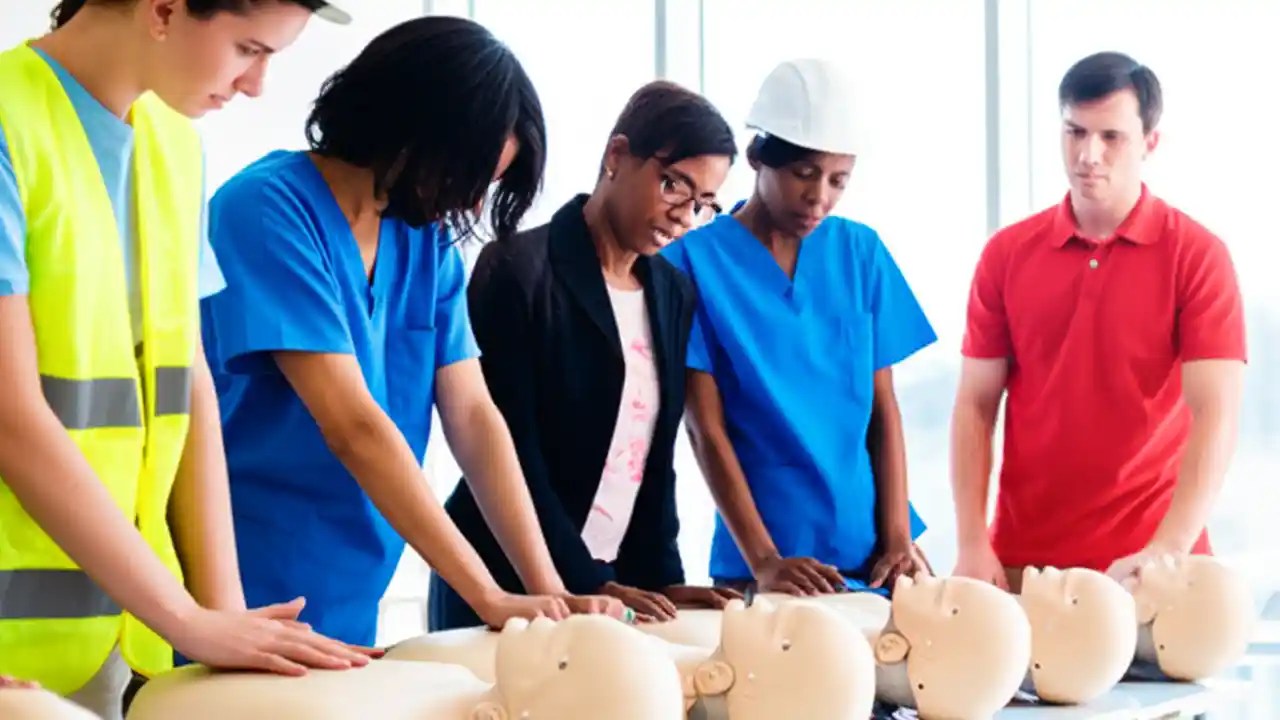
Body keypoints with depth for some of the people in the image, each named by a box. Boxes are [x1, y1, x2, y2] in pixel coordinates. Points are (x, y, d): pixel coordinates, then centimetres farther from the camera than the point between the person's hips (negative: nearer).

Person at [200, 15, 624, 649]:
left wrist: (548, 590, -10)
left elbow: (472, 415, 2)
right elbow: (352, 426, -22)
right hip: (246, 608, -6)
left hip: (348, 614, 6)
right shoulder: (269, 210, -16)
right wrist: (490, 599, -23)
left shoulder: (427, 240, 5)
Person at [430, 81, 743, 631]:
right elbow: (511, 452, -15)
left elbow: (655, 460, 11)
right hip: (504, 585, -6)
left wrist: (662, 577, 0)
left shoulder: (673, 295, 9)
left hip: (611, 586, 6)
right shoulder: (519, 271, -10)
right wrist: (589, 585, -18)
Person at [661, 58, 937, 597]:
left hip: (869, 549, 3)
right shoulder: (697, 259, -5)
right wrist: (763, 561, -15)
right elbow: (706, 428, -8)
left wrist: (898, 537, -6)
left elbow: (883, 408, 5)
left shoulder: (860, 252, 5)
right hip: (765, 563, -3)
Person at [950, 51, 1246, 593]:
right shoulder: (1007, 254, 3)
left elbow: (1215, 416, -13)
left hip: (1145, 564, -2)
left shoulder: (1197, 256, -6)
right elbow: (975, 404, 3)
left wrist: (1167, 551, -25)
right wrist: (972, 543, -7)